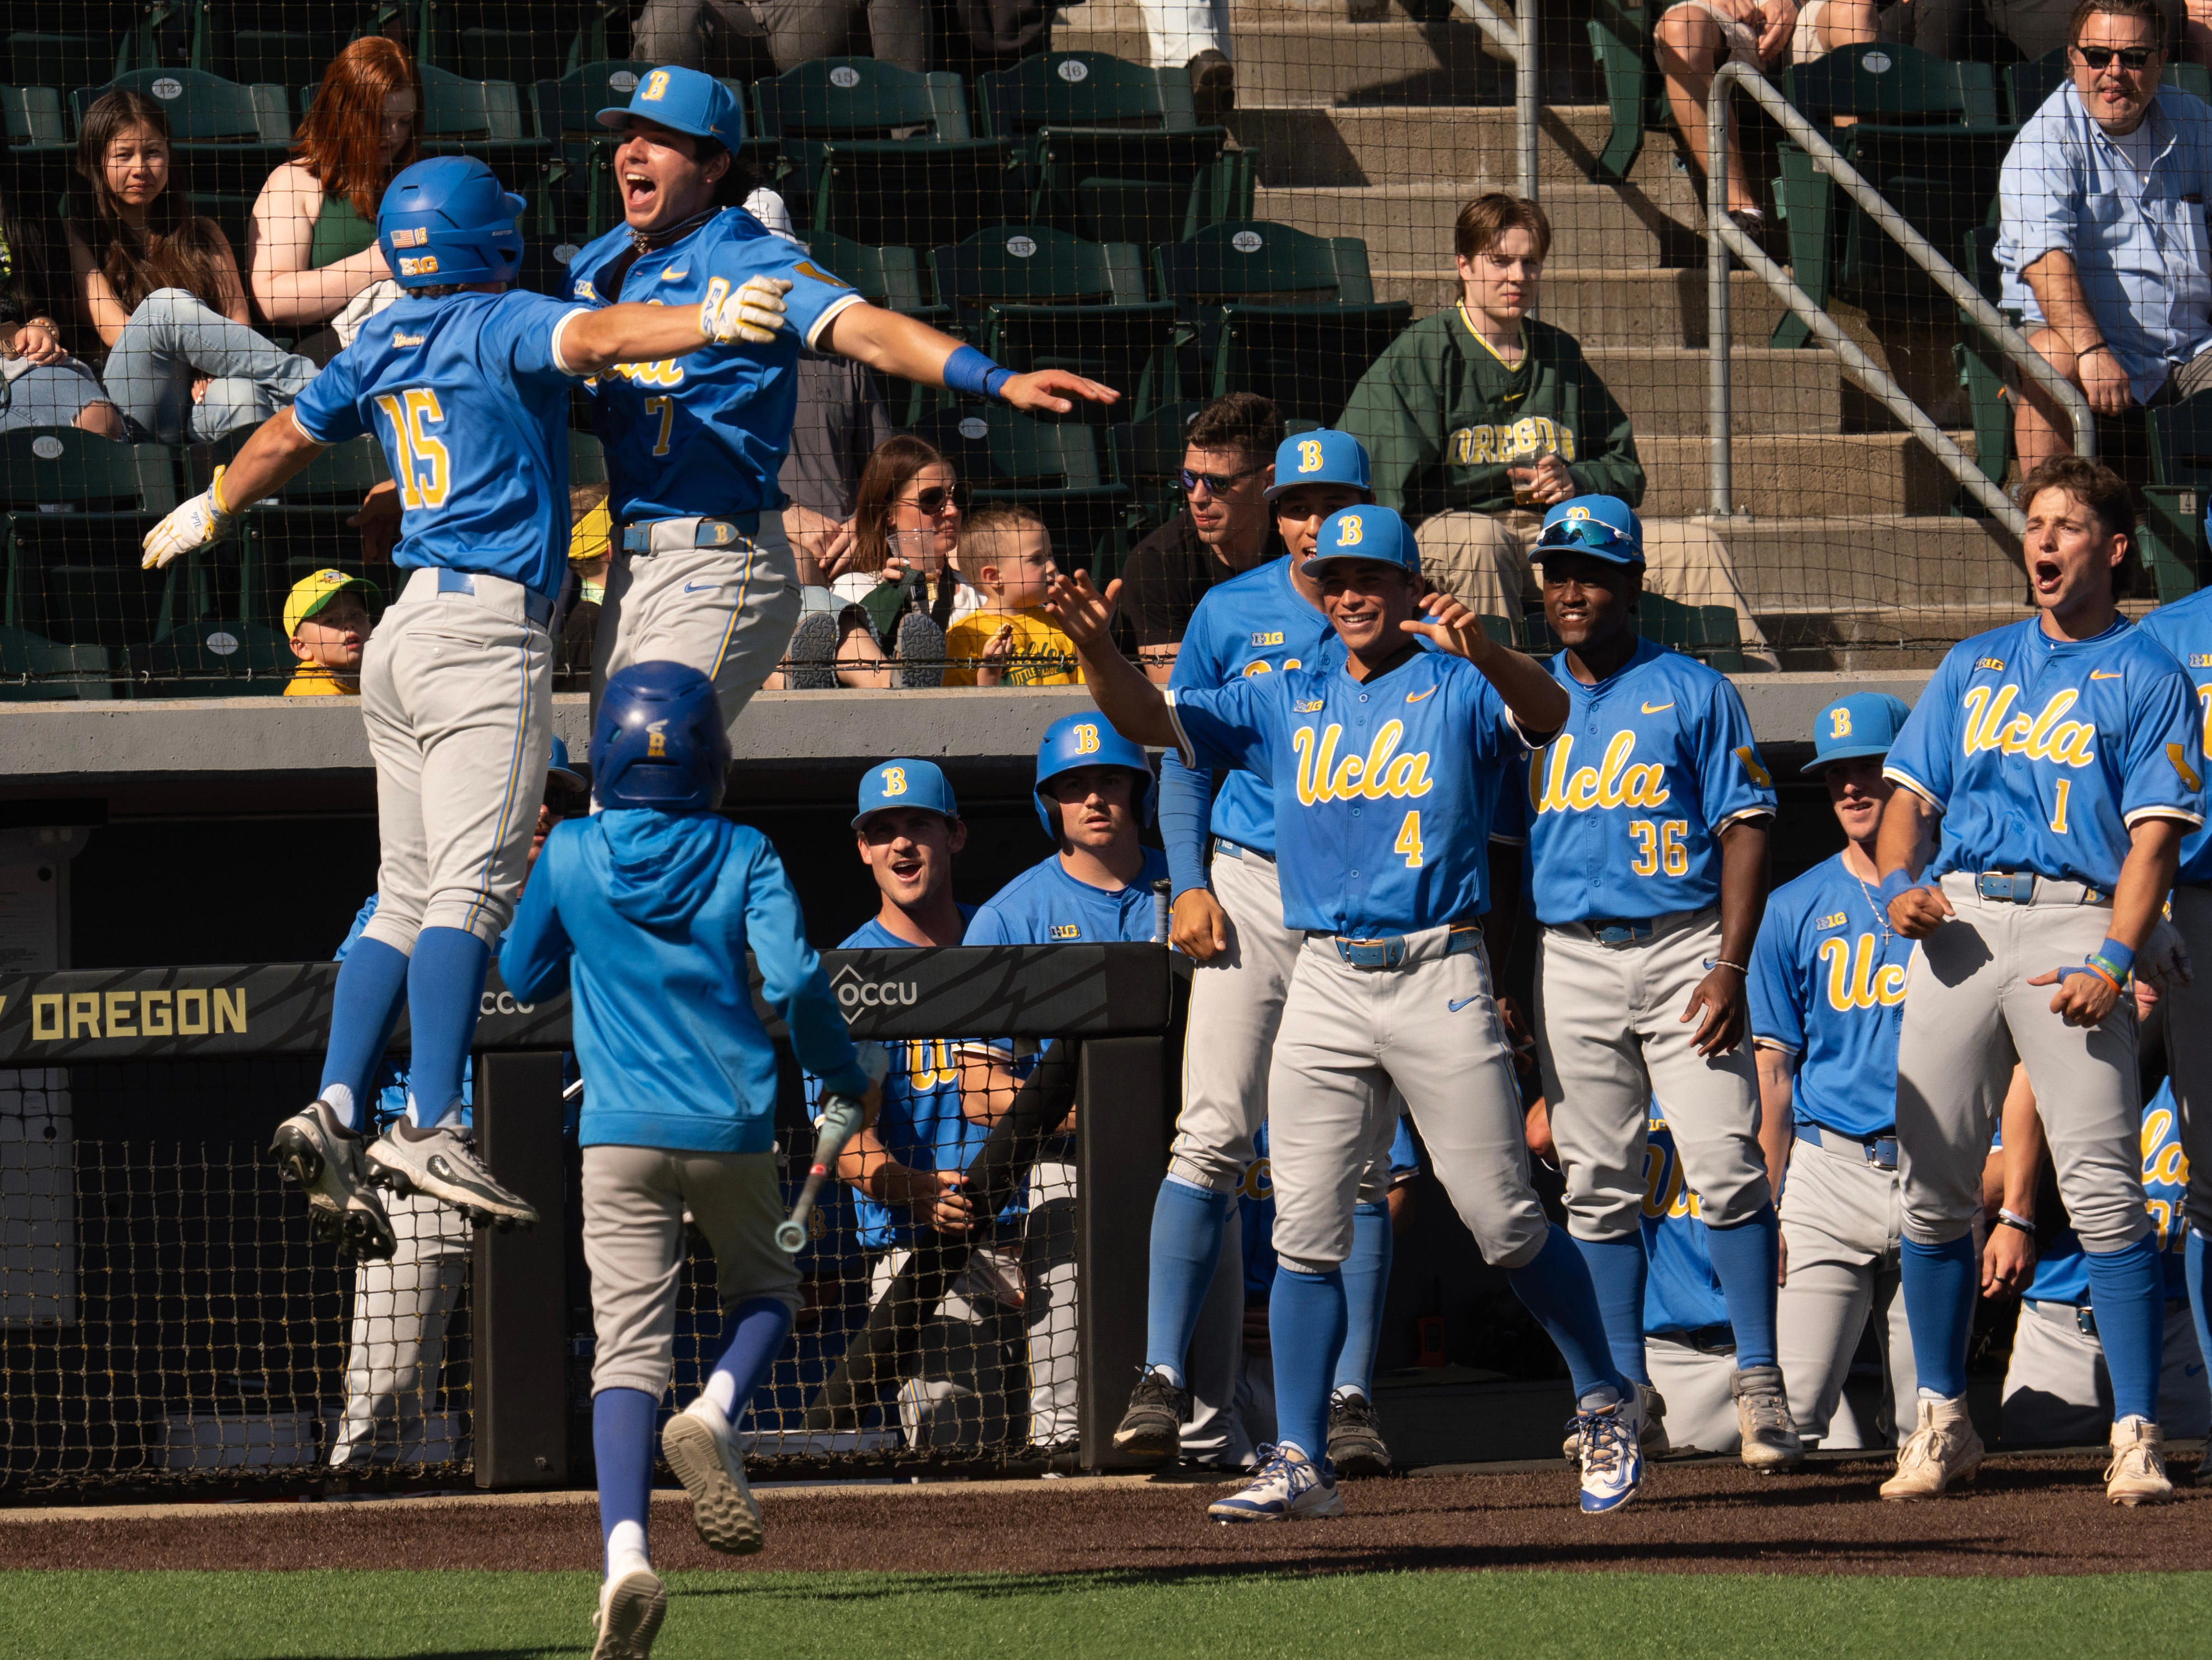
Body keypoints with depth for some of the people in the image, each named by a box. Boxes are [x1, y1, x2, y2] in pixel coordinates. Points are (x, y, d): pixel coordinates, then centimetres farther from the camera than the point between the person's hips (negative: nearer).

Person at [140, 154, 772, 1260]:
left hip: (410, 627, 8)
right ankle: (429, 1130, -28)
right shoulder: (502, 325, -4)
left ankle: (333, 1111, -3)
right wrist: (709, 323, -41)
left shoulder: (381, 347, 18)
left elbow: (285, 439, 34)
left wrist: (212, 512, 52)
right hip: (487, 629, -8)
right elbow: (592, 340, -26)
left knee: (406, 896, 9)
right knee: (471, 886, -16)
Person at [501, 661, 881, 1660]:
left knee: (630, 1345, -5)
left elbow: (523, 976, 16)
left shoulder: (571, 857, 3)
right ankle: (718, 1411, -8)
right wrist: (849, 1079, 5)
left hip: (621, 1133, 0)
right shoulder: (742, 856, 1)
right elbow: (792, 979, -10)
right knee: (762, 1289, 25)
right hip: (732, 1127, 0)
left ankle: (625, 1552, -25)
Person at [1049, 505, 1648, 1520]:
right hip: (1325, 981, 4)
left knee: (1503, 1221, -2)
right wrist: (1097, 648, -14)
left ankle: (1606, 1406, 16)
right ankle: (1299, 1463, 0)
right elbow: (1151, 720, 6)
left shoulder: (1458, 691, 0)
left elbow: (1547, 715, -20)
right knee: (1306, 1232, -2)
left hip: (1439, 975, -4)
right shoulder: (1286, 703, 13)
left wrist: (1485, 655, -41)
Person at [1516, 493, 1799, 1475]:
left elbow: (1745, 830, -1)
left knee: (1725, 1167, -11)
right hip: (1566, 957, 3)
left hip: (1683, 946, -3)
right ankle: (1623, 1390, 9)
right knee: (1596, 1184, 4)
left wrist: (1730, 967, -11)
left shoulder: (1692, 694, 4)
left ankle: (1759, 1382, -9)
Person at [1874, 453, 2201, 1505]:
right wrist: (1898, 883, -1)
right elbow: (1910, 793, 21)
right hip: (1956, 923, 5)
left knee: (2103, 1190, -14)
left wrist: (2114, 959, -15)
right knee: (1931, 1181, 2)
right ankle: (1942, 1422, 13)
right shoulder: (1974, 666, 23)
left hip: (2073, 922, -5)